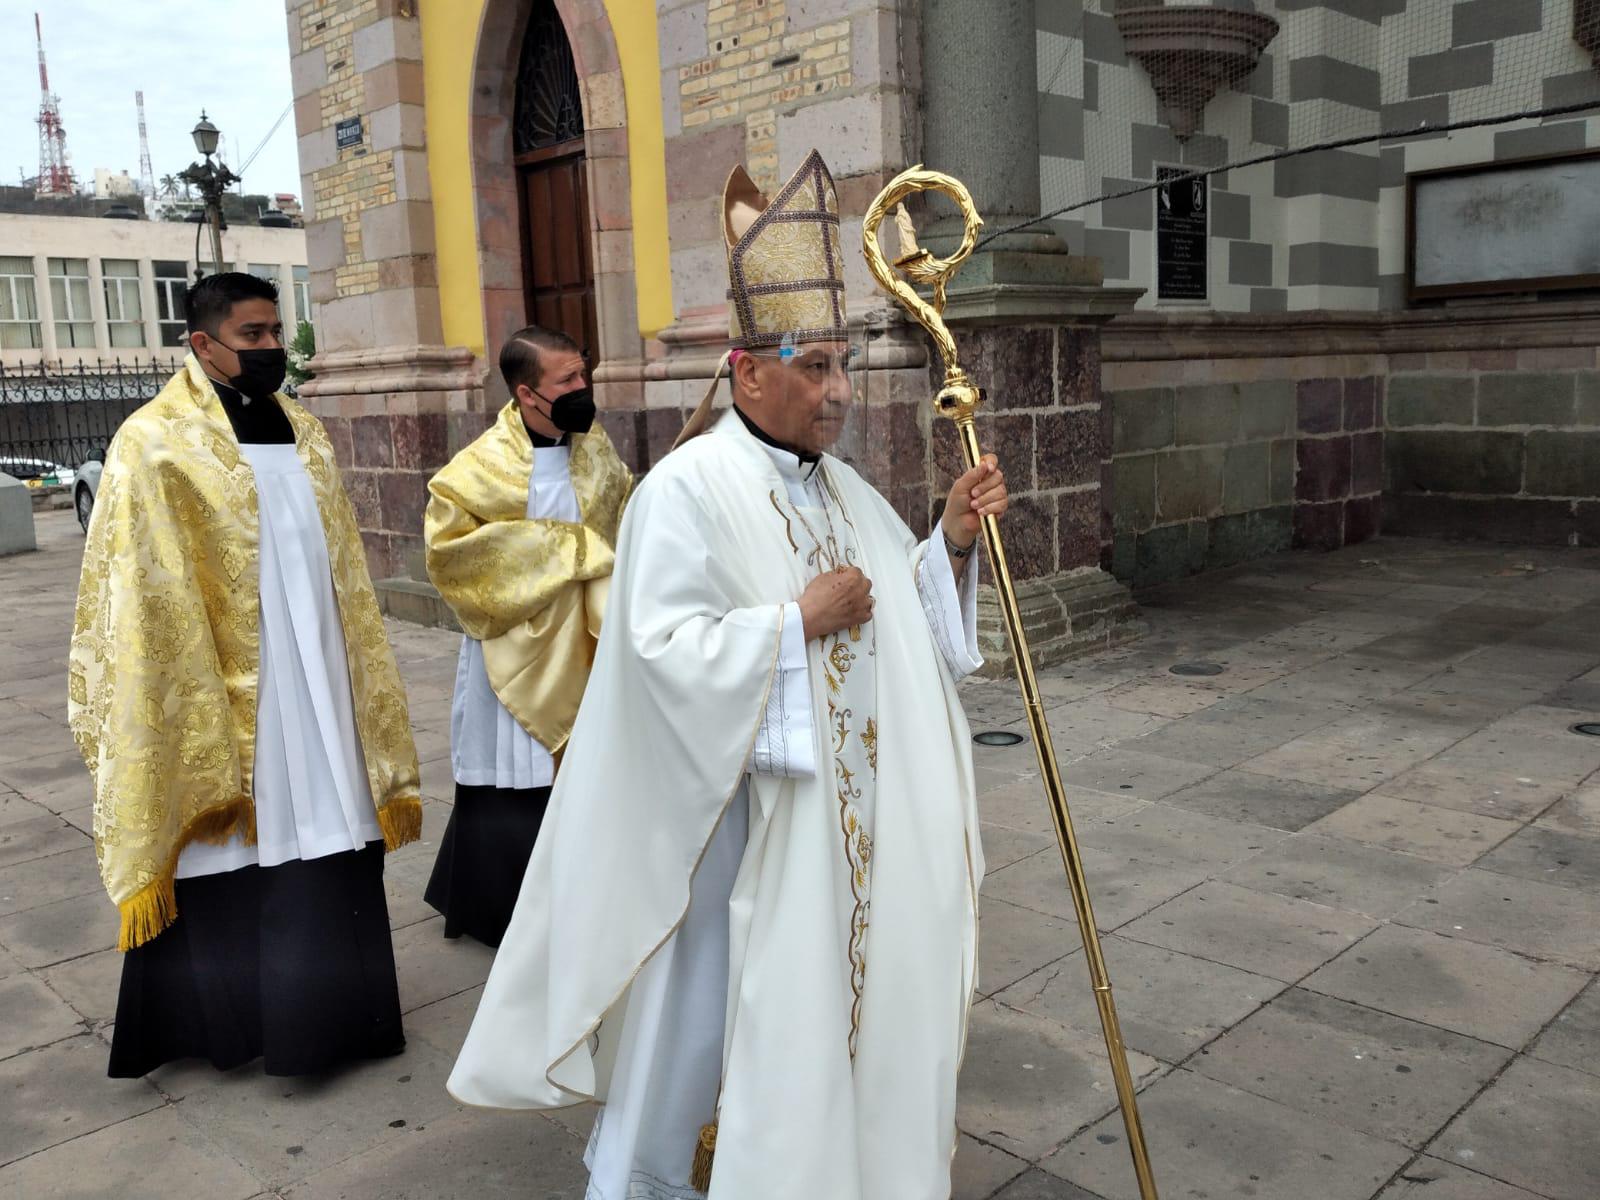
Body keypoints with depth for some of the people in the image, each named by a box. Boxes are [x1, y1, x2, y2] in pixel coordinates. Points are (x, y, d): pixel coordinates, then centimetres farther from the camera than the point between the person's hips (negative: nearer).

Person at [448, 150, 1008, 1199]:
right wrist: (798, 623, -23)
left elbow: (912, 613, 11)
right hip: (727, 813, -7)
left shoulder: (844, 489, 8)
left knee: (821, 996, 19)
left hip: (844, 812, 7)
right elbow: (663, 645, -24)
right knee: (705, 1013, 7)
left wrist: (951, 540, -5)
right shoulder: (688, 490, -16)